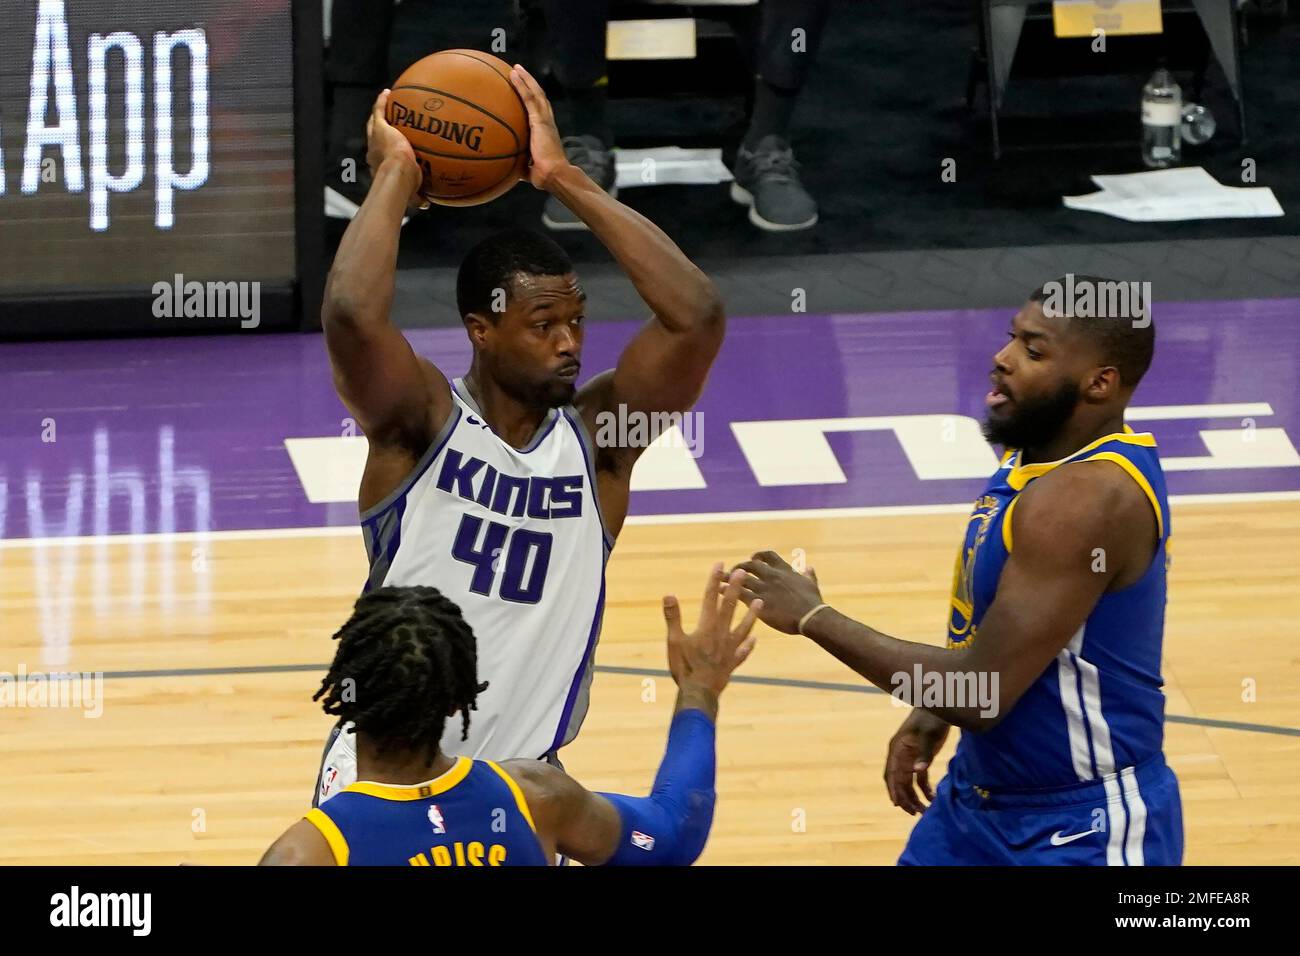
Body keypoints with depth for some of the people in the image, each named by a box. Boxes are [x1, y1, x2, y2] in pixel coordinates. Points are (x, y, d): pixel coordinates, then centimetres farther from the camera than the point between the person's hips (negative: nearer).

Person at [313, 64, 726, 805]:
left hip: (524, 782, 3)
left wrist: (565, 179, -13)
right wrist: (396, 176, -16)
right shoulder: (423, 419, -10)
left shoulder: (597, 435, -2)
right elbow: (352, 315, -30)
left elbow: (697, 317, -15)